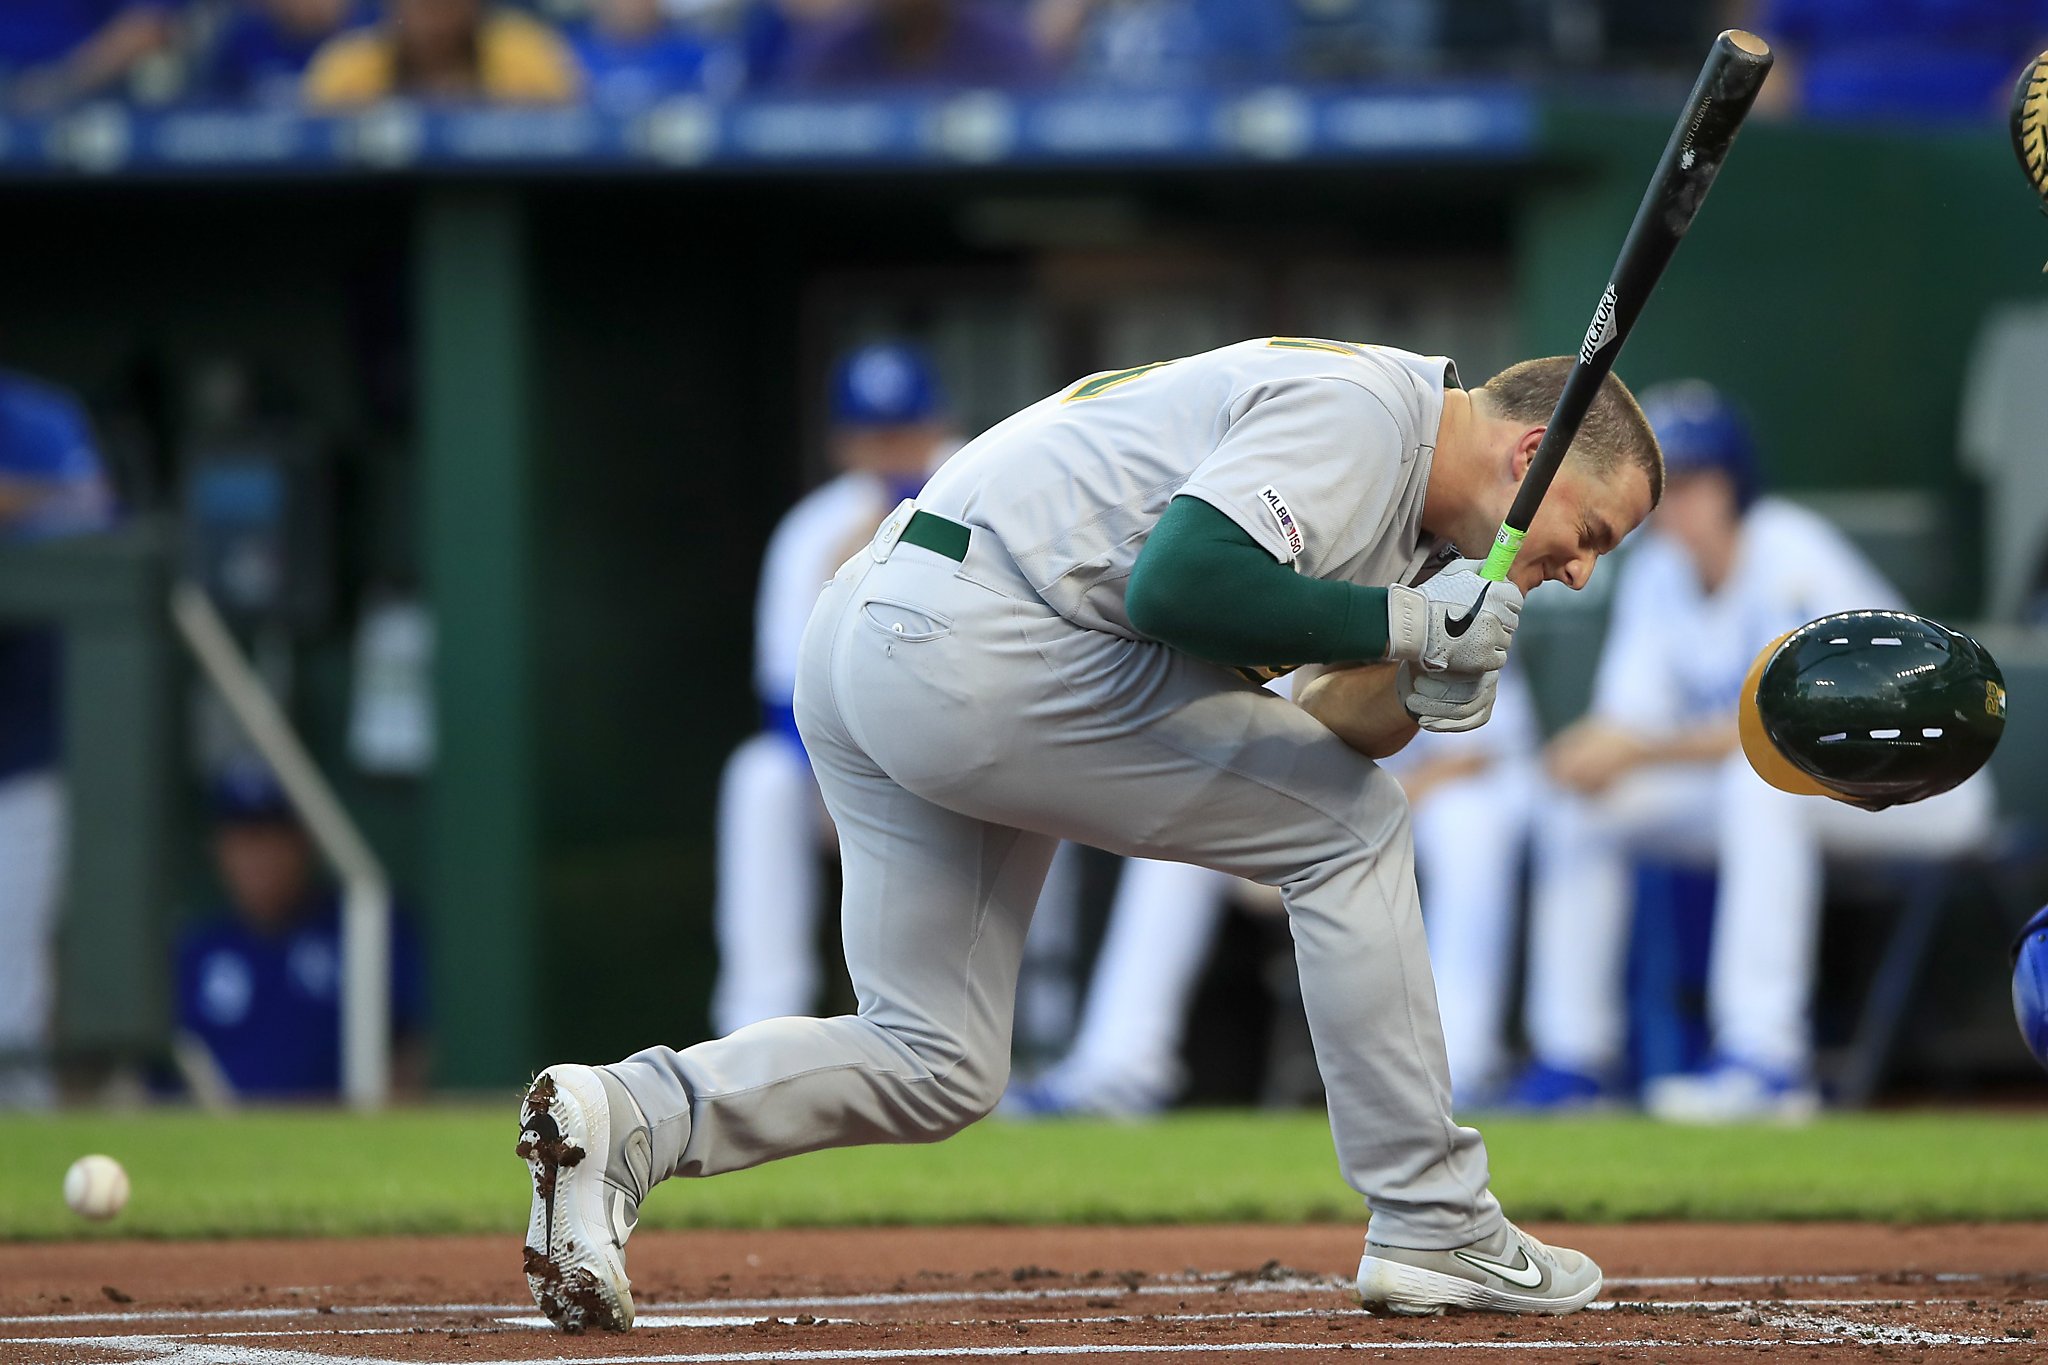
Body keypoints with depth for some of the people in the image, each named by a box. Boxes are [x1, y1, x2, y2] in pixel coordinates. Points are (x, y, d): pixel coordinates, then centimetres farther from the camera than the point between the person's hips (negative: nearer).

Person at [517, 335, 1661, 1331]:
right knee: (1350, 827, 1)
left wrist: (1415, 684, -6)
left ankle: (630, 1117, -6)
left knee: (933, 1069, 10)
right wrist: (1406, 623, -18)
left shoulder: (1421, 525, 20)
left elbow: (1294, 746, 12)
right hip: (987, 650, -10)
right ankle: (1433, 1228, 4)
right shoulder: (1354, 409, -10)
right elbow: (1179, 583, -25)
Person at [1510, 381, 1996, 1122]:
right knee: (1577, 801, -1)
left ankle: (1766, 1062, -41)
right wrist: (1593, 751, -26)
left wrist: (1644, 752, -36)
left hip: (1914, 781, -8)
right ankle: (1571, 1059, 4)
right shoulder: (1657, 572, 2)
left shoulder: (1794, 557, -22)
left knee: (1761, 774, -38)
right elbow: (1628, 721, -2)